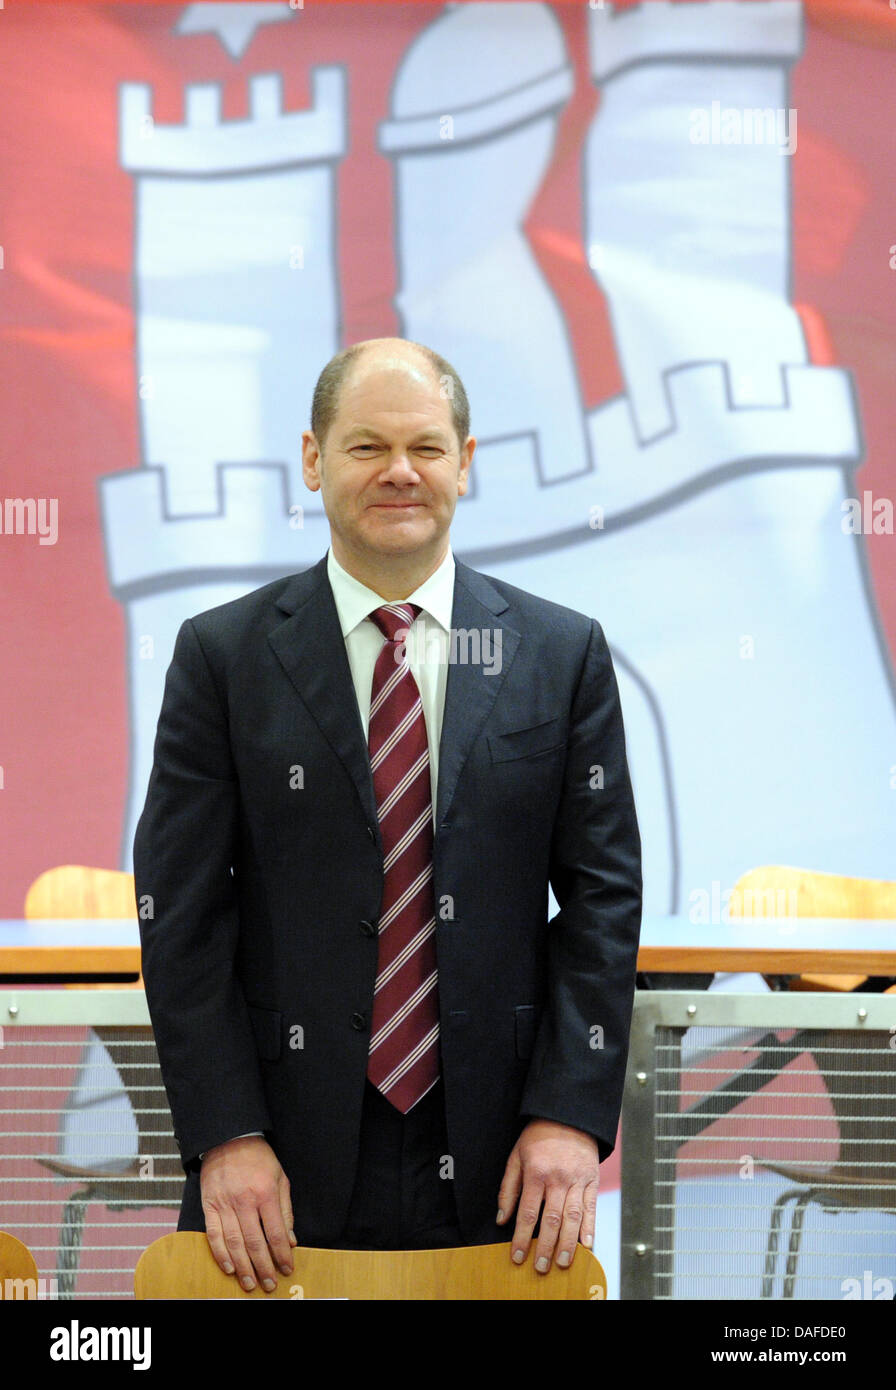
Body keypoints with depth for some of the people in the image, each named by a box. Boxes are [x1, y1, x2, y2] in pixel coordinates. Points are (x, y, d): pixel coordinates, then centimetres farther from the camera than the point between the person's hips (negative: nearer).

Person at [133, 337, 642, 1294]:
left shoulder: (563, 653, 5)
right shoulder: (222, 655, 2)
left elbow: (603, 892, 3)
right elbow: (180, 909, -2)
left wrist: (572, 1113, -6)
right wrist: (225, 1135, -9)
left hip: (497, 1160, 1)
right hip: (289, 1159, -1)